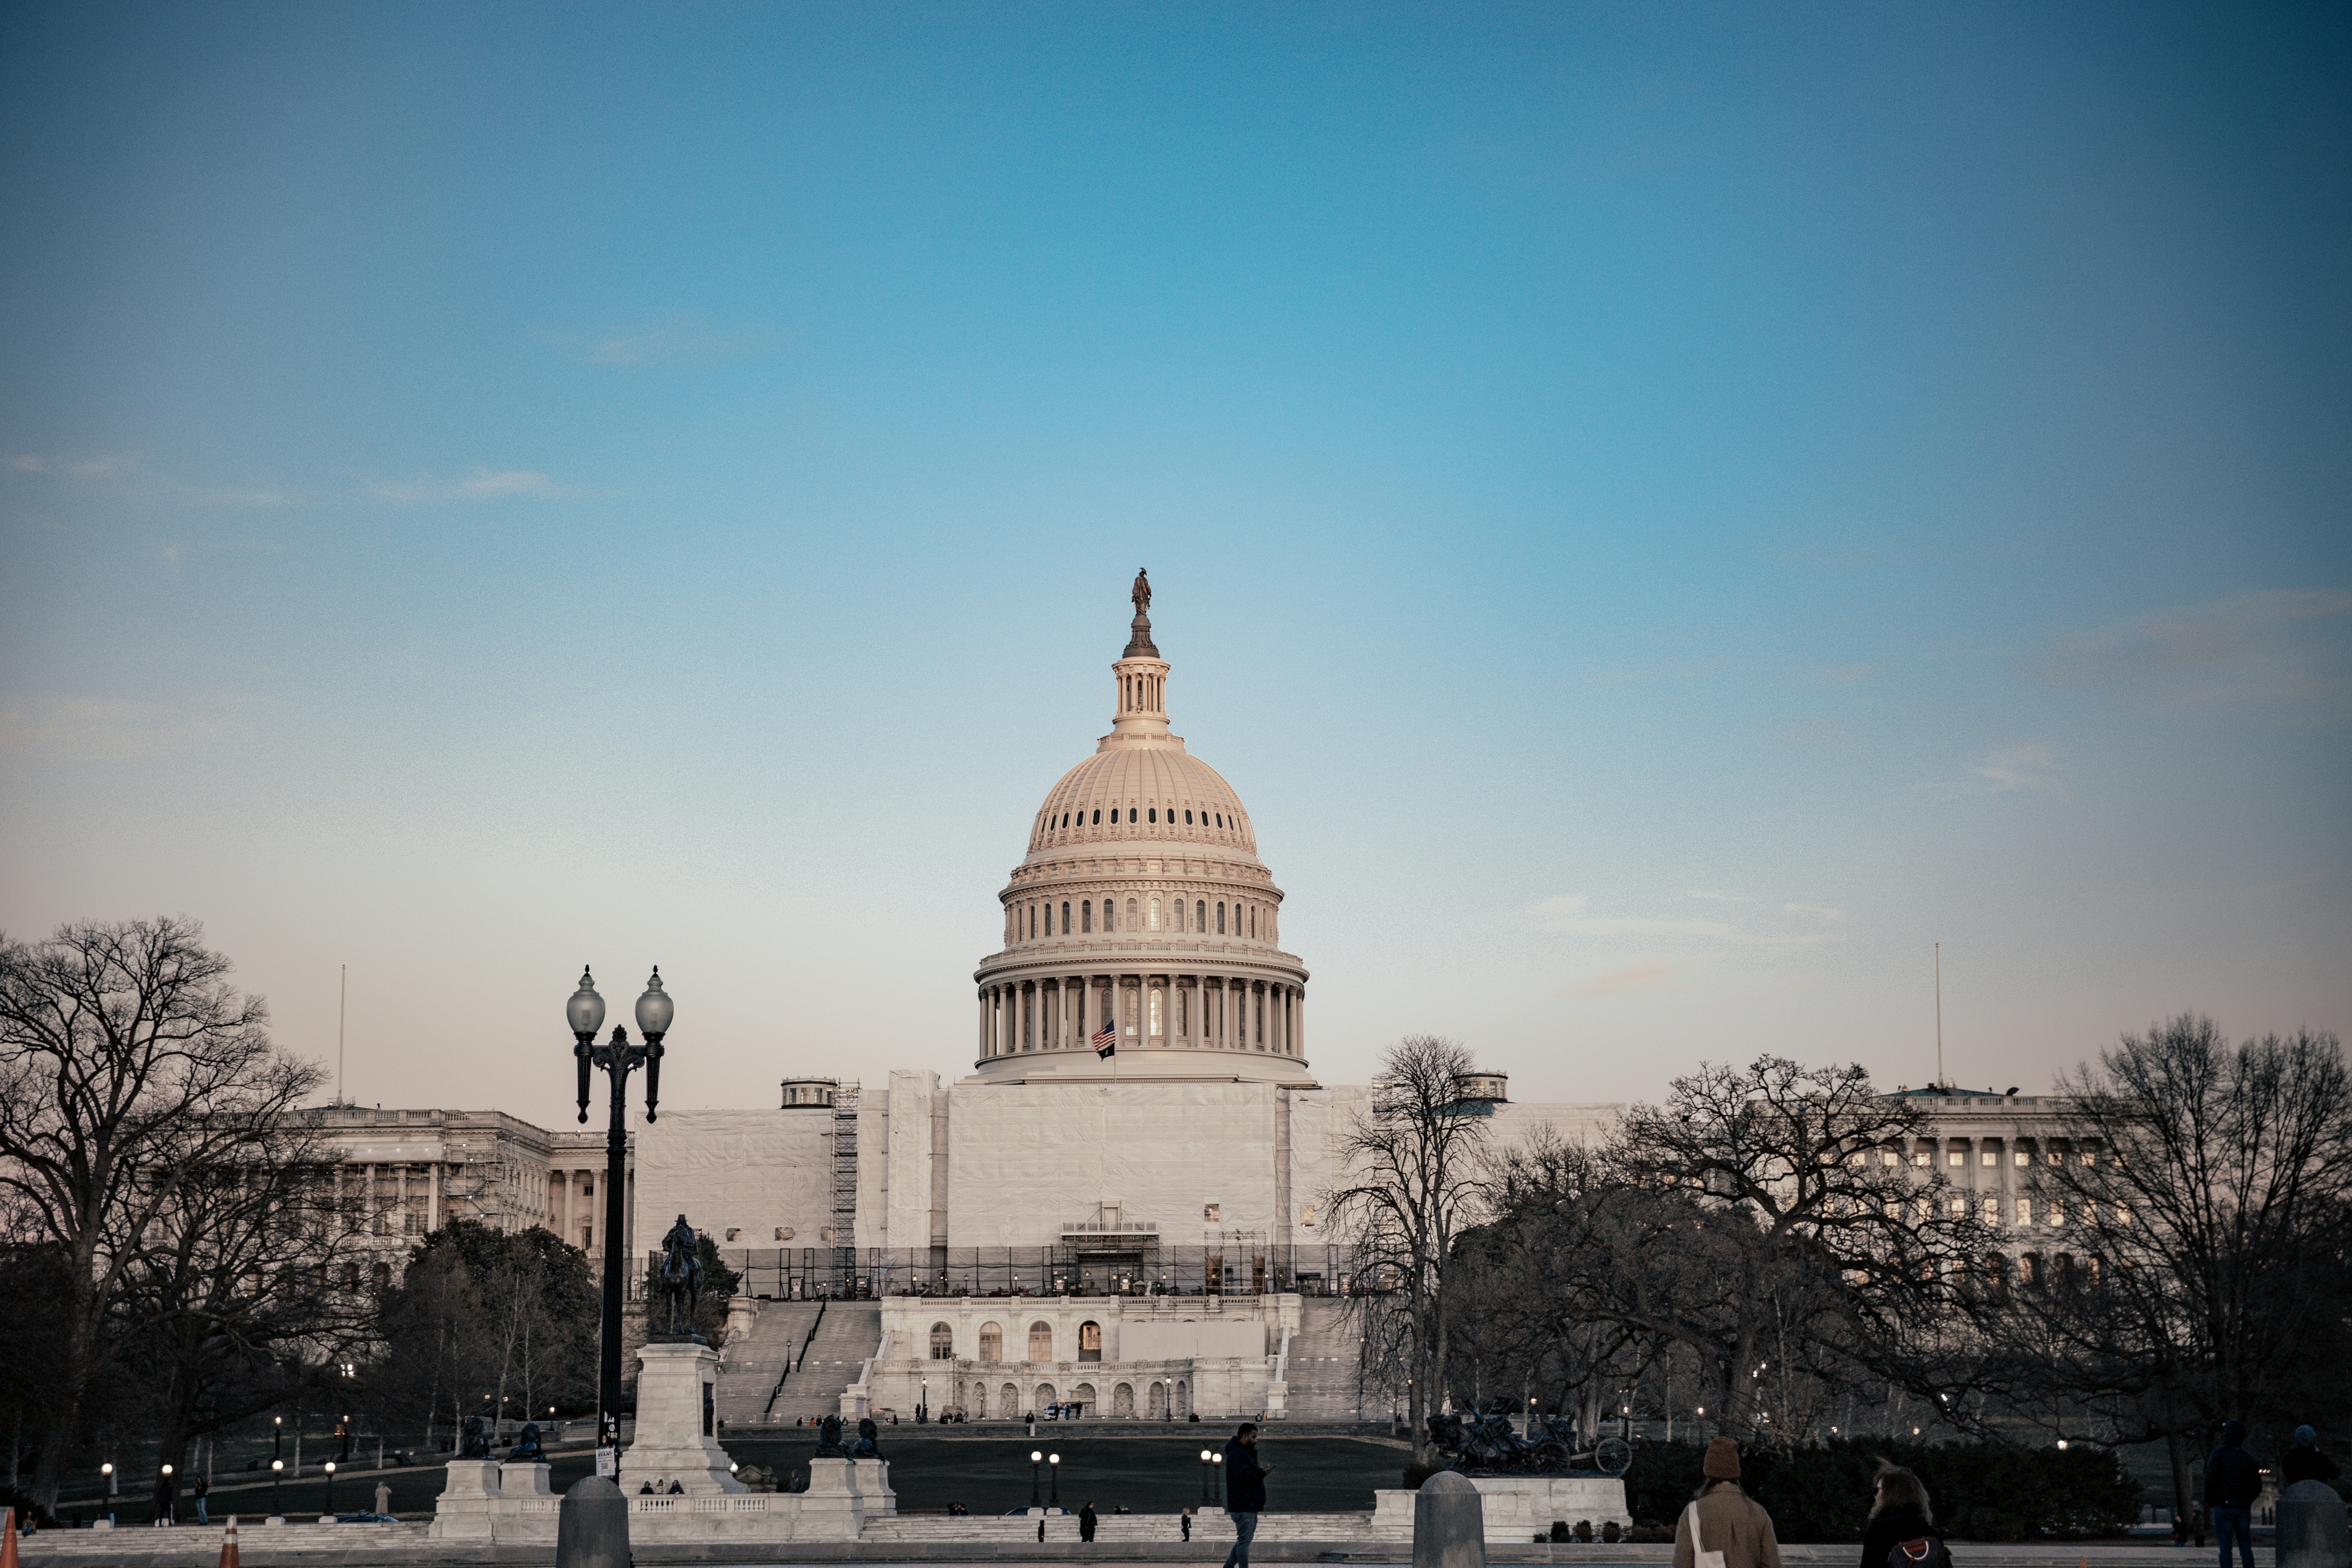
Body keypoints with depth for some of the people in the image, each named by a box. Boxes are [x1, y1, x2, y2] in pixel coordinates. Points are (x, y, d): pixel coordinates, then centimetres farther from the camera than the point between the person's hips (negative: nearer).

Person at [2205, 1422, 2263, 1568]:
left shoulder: (2218, 1454, -6)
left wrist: (2209, 1501, 2)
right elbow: (2258, 1486, 10)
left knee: (2225, 1547, -3)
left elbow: (2210, 1480, -12)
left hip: (2224, 1506, -4)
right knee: (2245, 1546, 7)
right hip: (2244, 1509, 4)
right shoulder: (2248, 1457, 9)